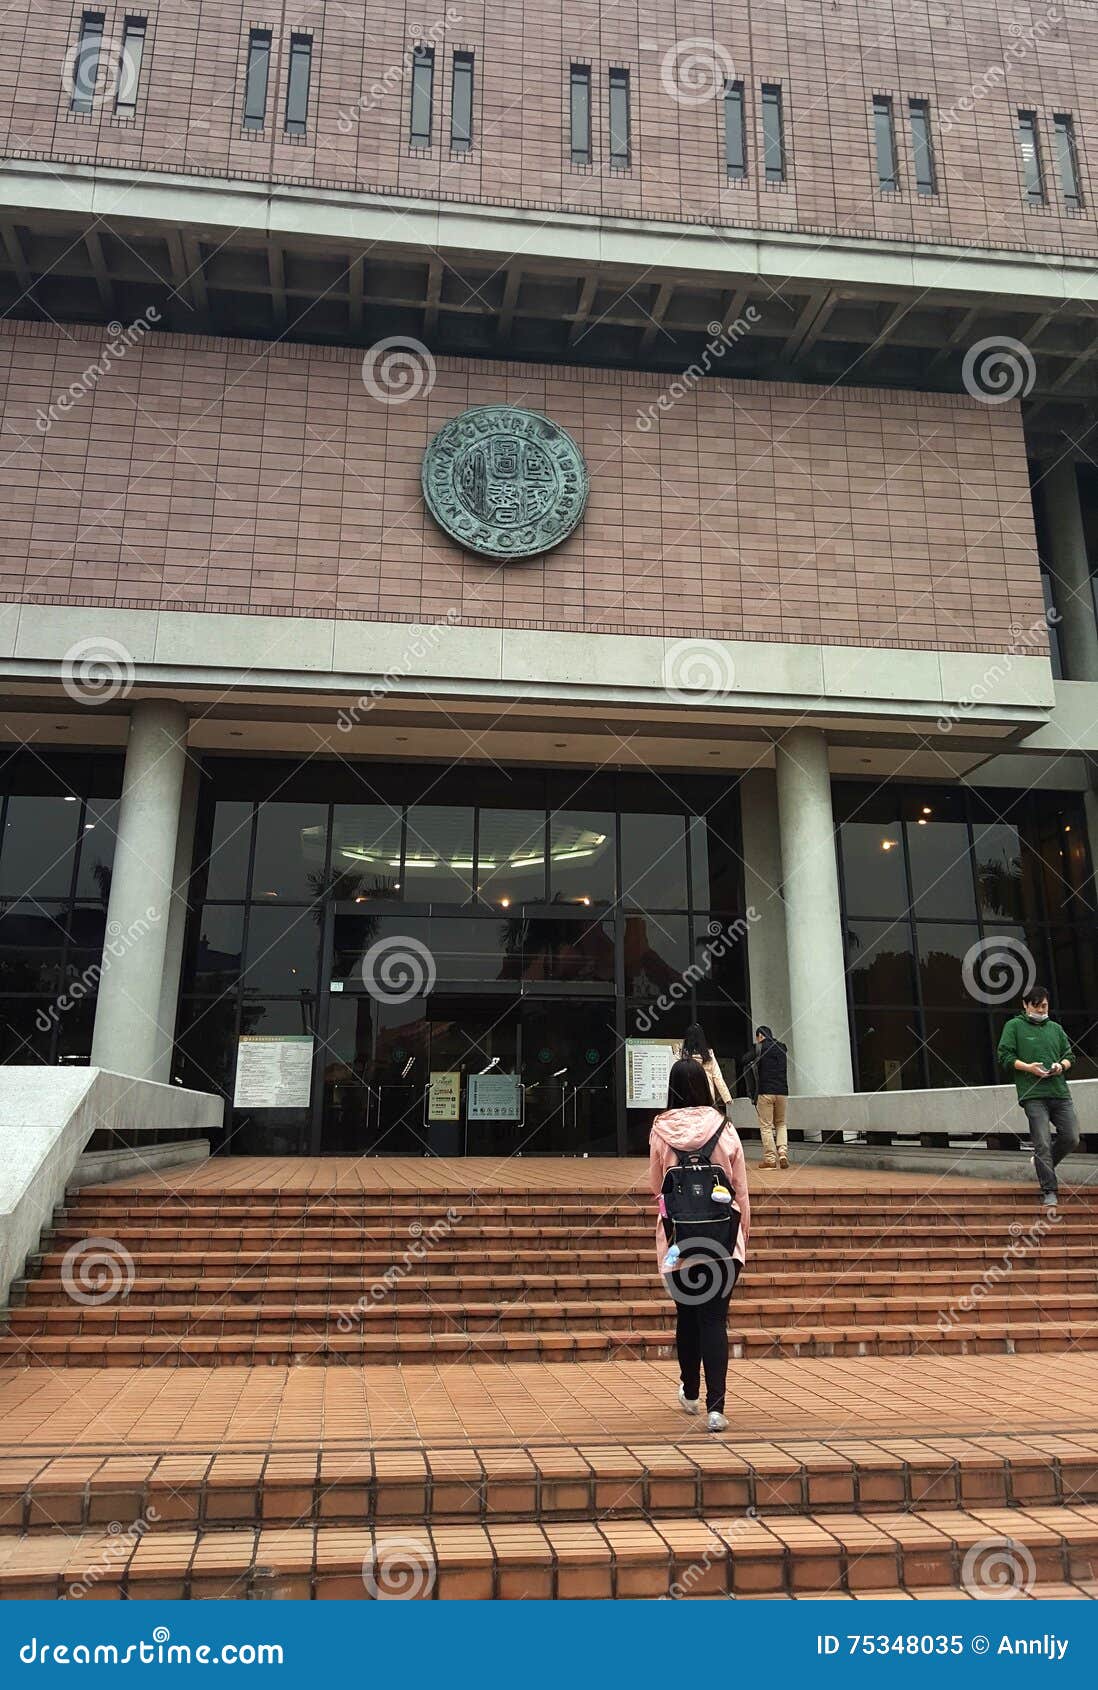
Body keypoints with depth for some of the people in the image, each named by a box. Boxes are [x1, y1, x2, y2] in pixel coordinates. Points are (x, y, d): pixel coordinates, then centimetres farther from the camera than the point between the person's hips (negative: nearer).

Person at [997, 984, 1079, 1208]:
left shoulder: (1056, 1028, 20)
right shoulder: (1014, 1026, 6)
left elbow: (1069, 1055, 21)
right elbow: (1005, 1057, 0)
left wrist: (1062, 1065, -2)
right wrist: (1028, 1067, -14)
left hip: (1060, 1092, 5)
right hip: (1033, 1094, -5)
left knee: (1071, 1138, -1)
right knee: (1042, 1143, -8)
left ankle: (1044, 1165, 26)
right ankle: (1049, 1191, -1)